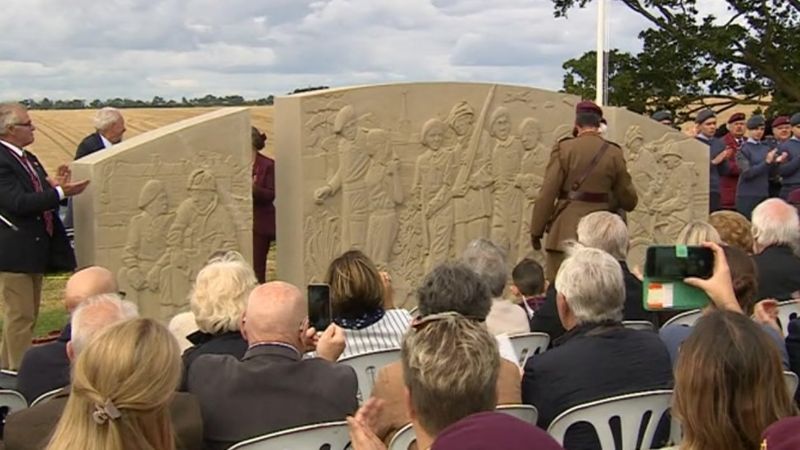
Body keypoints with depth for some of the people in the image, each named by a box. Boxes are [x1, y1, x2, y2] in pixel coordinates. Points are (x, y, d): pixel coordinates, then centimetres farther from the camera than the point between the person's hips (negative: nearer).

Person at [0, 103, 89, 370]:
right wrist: (59, 192, -26)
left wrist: (54, 185, -5)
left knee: (27, 316, 17)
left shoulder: (28, 159, 12)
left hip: (35, 248, 10)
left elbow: (38, 198, 15)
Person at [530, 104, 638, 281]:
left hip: (565, 233, -2)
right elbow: (629, 200, 7)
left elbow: (547, 194, -6)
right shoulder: (614, 154, 2)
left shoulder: (563, 149, -4)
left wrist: (536, 231, 1)